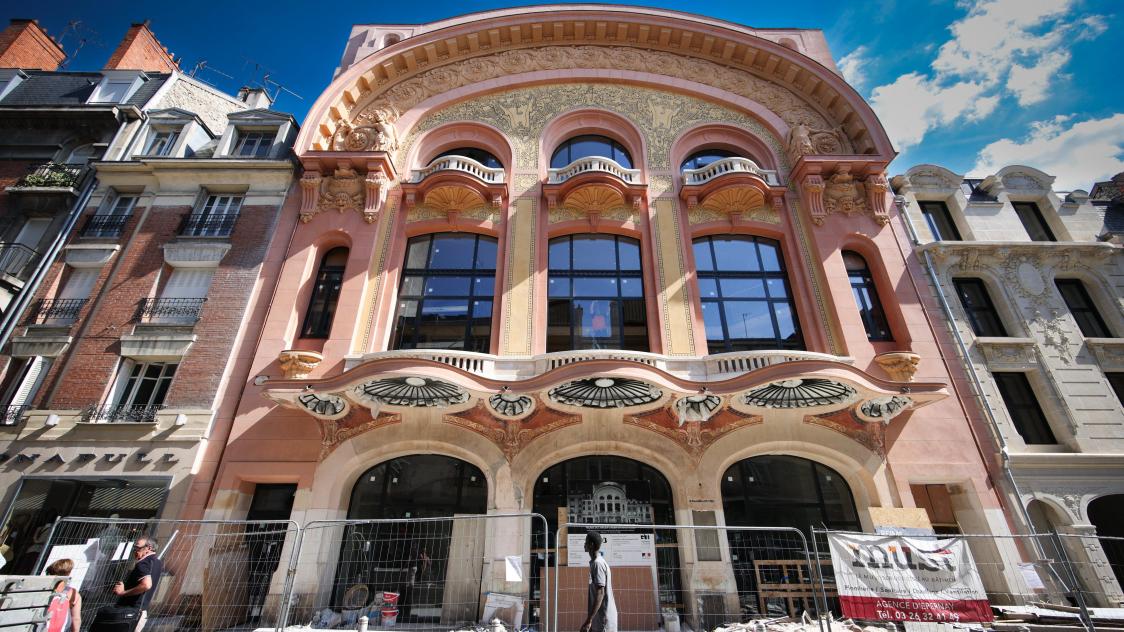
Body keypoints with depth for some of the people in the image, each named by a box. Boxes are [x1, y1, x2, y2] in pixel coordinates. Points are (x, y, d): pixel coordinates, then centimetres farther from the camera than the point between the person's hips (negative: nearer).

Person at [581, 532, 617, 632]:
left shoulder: (598, 563, -17)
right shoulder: (594, 562, 11)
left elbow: (600, 593, -23)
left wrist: (589, 620, -24)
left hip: (603, 620, -9)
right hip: (599, 620, 9)